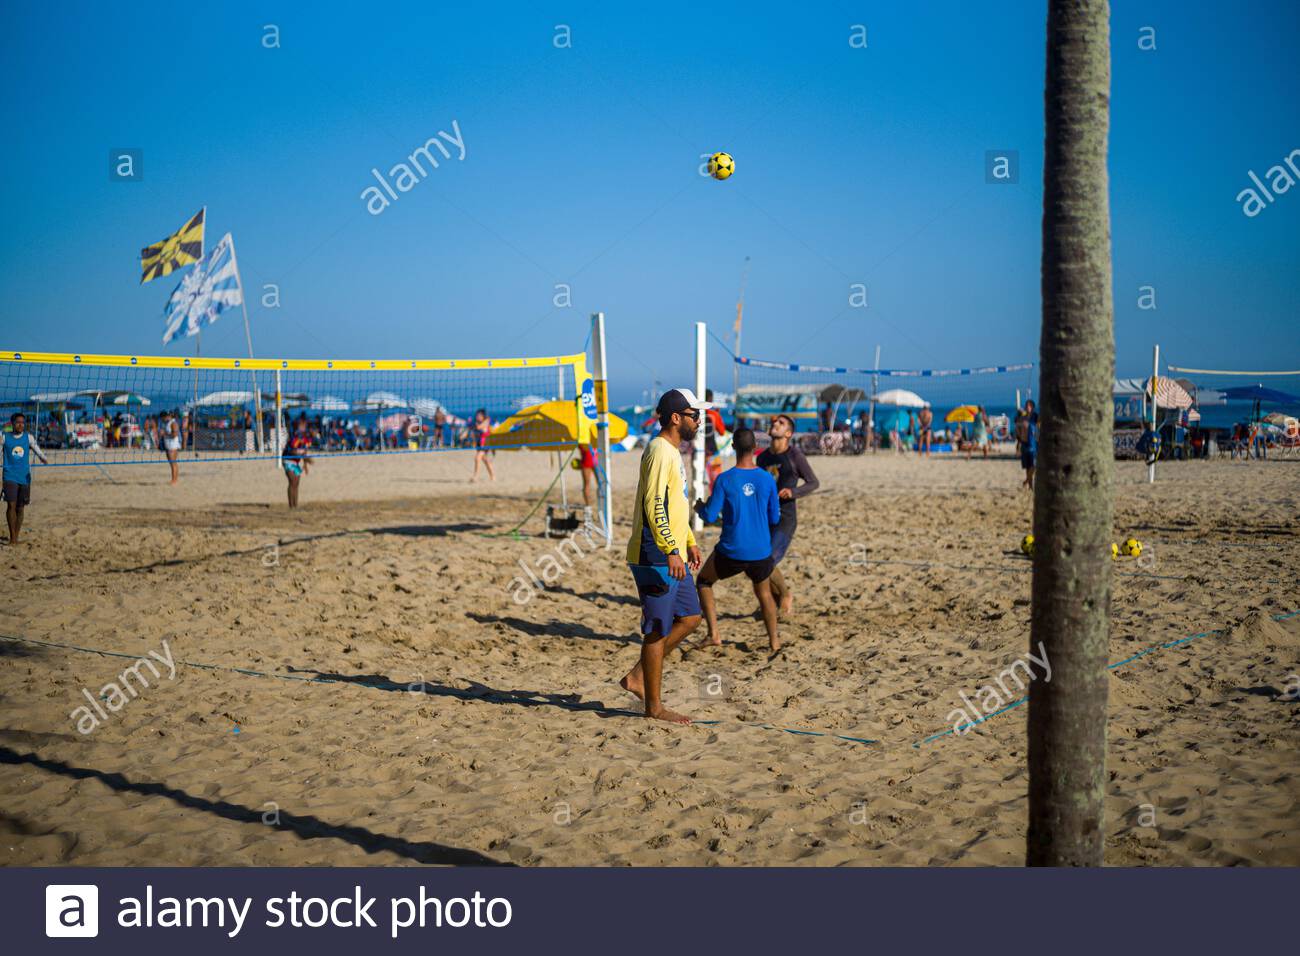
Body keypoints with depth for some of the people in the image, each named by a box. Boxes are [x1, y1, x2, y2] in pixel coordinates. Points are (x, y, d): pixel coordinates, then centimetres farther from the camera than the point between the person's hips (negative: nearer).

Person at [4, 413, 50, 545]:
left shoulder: (28, 437, 4)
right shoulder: (5, 437, 2)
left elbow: (36, 449, -8)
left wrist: (43, 458, -28)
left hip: (25, 477, 2)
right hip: (10, 476, -2)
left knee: (20, 508, 7)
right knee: (11, 505, -13)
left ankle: (16, 537, 19)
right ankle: (12, 536, -6)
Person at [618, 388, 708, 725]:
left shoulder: (672, 452, 16)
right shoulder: (659, 452, -16)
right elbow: (653, 507, -23)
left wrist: (689, 542, 25)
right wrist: (671, 551, -27)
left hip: (672, 556, 10)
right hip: (656, 557, -10)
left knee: (690, 617, 14)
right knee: (658, 629, -2)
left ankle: (638, 676, 20)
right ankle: (654, 706, 7)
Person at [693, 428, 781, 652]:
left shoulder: (724, 480, -12)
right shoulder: (768, 480, -3)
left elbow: (710, 517, -9)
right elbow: (774, 519, 6)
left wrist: (700, 507, 14)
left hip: (731, 552, -2)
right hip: (761, 552, 3)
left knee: (704, 581, 23)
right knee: (764, 593, 28)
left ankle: (714, 634, 14)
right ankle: (774, 640, 28)